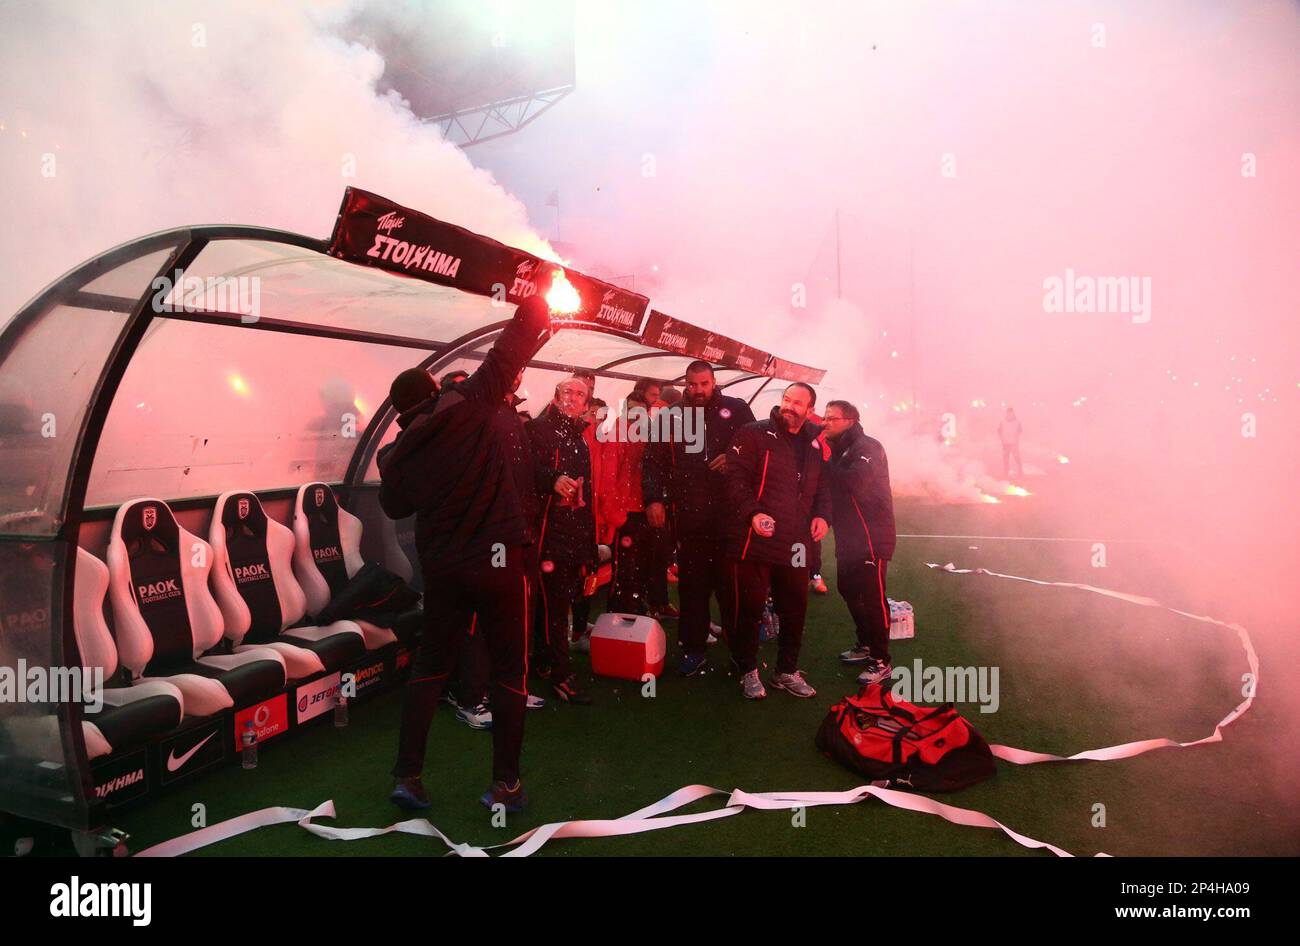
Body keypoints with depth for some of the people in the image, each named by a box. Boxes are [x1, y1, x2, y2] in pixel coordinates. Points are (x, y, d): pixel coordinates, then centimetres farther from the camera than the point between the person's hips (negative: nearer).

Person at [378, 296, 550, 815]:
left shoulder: (400, 452, 4)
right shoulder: (469, 404, -7)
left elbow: (394, 506, 18)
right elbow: (510, 352, -6)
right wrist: (534, 312, 9)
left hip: (441, 567, 3)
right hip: (497, 558, -3)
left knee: (429, 665, 17)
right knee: (508, 669, 7)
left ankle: (407, 776, 17)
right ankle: (506, 784, 11)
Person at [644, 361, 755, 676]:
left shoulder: (736, 410, 7)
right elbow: (653, 460, 9)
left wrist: (734, 458, -12)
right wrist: (653, 499, -2)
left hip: (729, 514, -1)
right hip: (688, 516, 1)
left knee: (732, 583, 5)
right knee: (691, 584, 5)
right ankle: (693, 649, 15)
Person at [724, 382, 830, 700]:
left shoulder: (814, 444, 12)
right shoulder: (754, 435, -5)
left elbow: (823, 485, 20)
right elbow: (735, 478, -11)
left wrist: (822, 515, 2)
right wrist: (752, 513, -23)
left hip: (795, 543, 5)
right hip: (755, 540, -5)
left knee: (795, 610, 13)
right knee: (750, 608, 4)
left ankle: (787, 671, 30)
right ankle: (748, 671, 22)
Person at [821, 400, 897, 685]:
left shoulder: (868, 447, -13)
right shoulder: (838, 449, 15)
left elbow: (854, 482, -29)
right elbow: (833, 487, 14)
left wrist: (827, 462, -17)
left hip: (871, 536, -9)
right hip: (848, 537, 10)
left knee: (873, 597, -5)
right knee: (848, 589, 17)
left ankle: (881, 662, 3)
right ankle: (866, 645, 34)